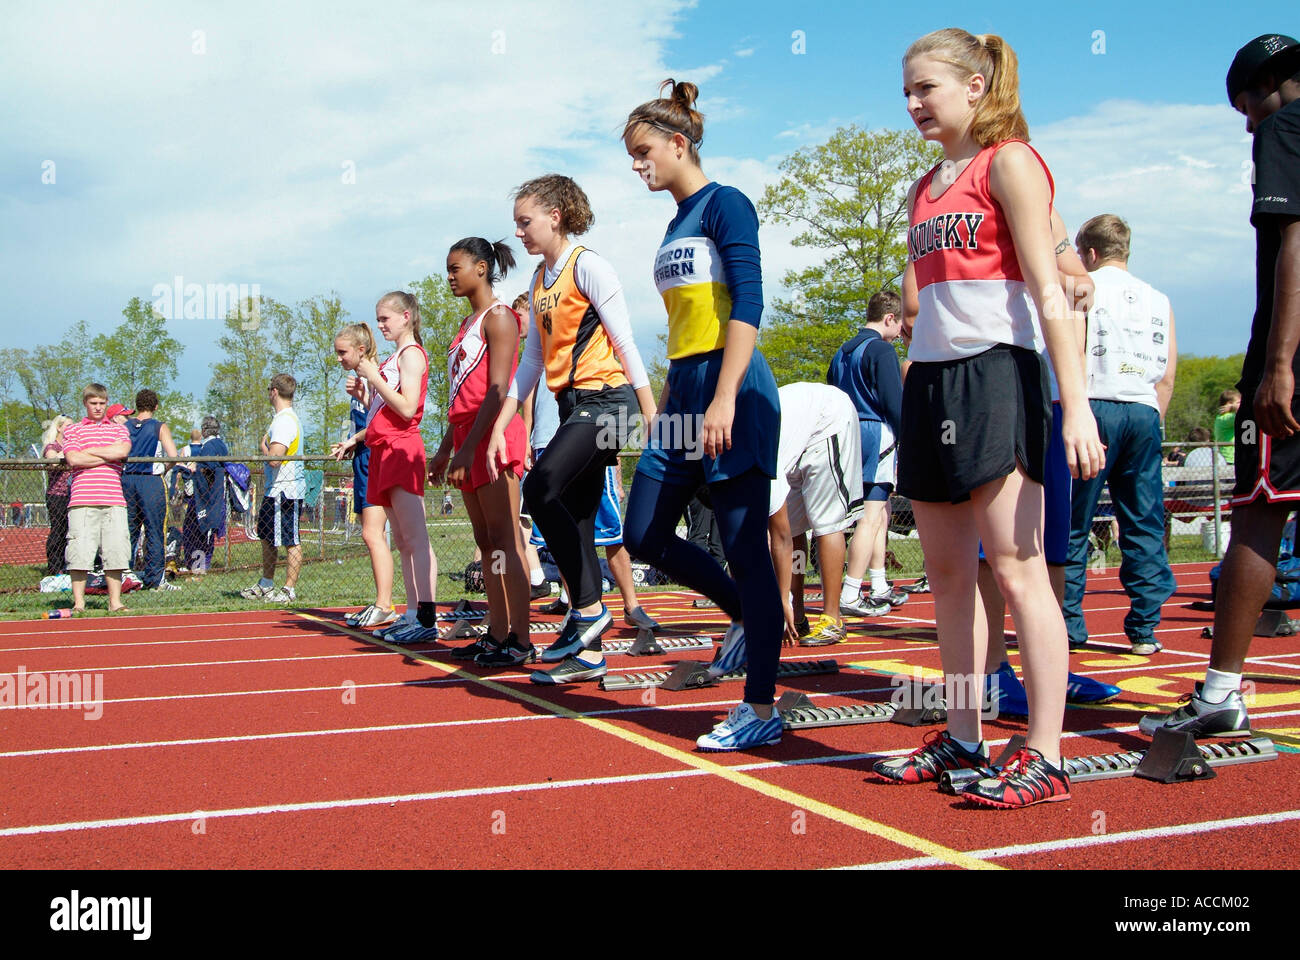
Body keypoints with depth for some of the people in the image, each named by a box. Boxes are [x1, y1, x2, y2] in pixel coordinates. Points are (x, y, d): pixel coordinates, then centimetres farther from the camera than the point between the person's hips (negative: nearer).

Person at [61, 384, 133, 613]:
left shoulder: (119, 429, 18)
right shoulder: (72, 429, 14)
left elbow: (122, 451, -4)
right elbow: (73, 459, -4)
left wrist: (88, 451, 0)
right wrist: (108, 455, -1)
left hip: (113, 500, 1)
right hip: (82, 500, -1)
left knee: (115, 551, -1)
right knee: (80, 552, -5)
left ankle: (115, 602, 6)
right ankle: (78, 603, 3)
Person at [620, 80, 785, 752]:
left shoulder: (725, 204, -6)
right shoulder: (676, 225, 19)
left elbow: (747, 305, -15)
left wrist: (724, 399, -23)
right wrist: (668, 403, 21)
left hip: (732, 386, -9)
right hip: (684, 392, 9)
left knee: (743, 545, -6)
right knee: (645, 537, 8)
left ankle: (761, 709, 2)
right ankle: (748, 618, 27)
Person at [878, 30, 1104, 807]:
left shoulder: (1009, 162, -2)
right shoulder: (925, 189, 20)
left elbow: (1048, 291, -10)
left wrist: (1076, 403, -18)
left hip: (996, 371, -8)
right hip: (930, 378, 8)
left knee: (1015, 564, -9)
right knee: (948, 571, 8)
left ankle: (1047, 758, -4)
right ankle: (964, 741, 17)